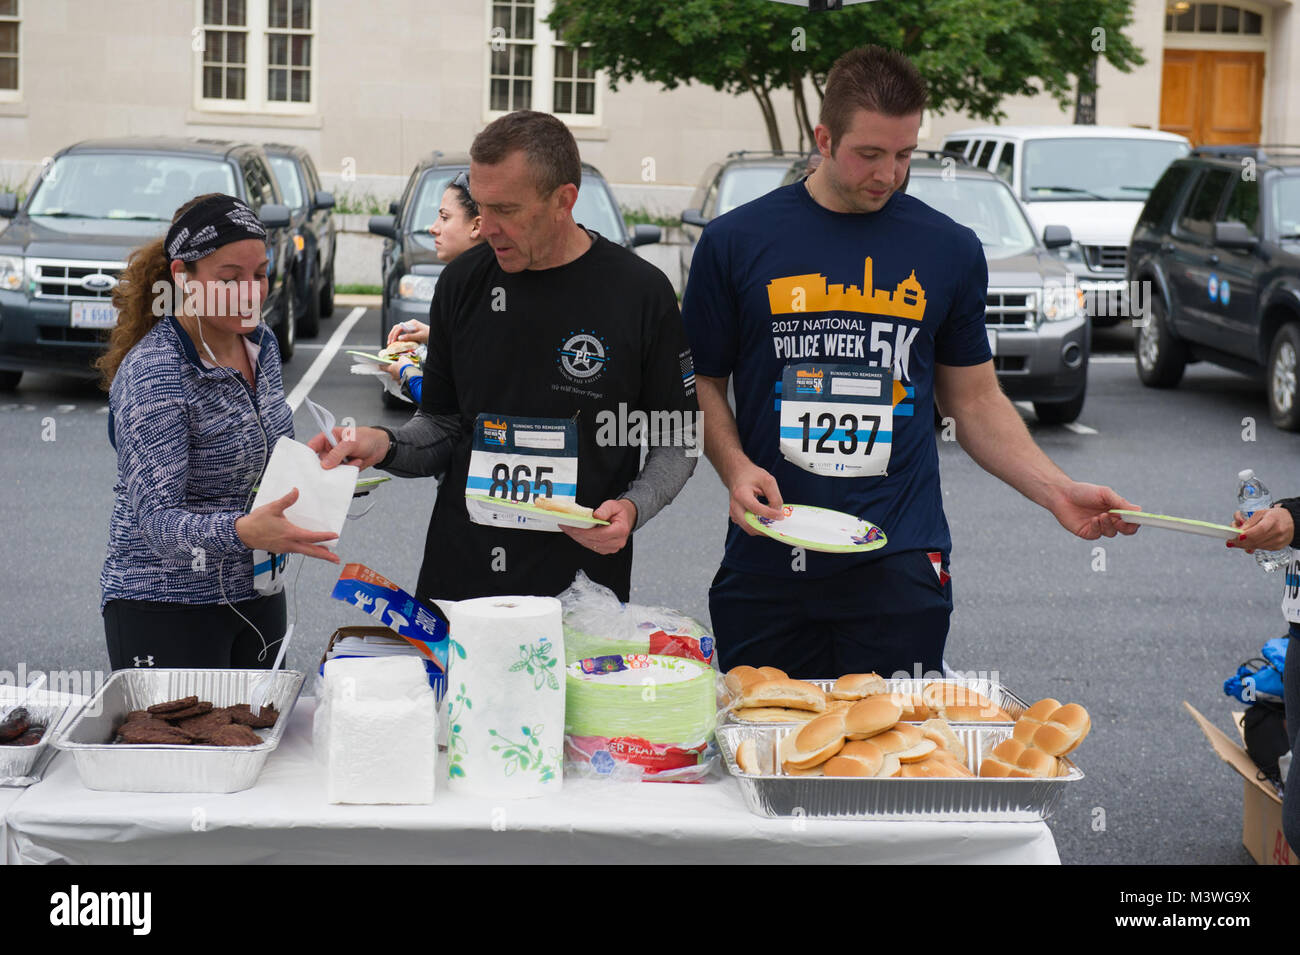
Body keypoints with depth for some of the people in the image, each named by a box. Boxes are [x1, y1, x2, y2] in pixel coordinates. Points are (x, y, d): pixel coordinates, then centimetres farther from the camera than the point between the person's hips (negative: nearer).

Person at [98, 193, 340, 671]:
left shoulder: (261, 343, 4)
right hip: (166, 606, -7)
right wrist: (241, 531, -43)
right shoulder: (151, 376, -20)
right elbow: (156, 520, -26)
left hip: (256, 592, 7)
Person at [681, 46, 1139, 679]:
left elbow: (975, 400, 14)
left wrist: (1057, 492, 1)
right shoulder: (737, 241, 3)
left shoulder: (950, 251, 8)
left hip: (899, 570, 0)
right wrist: (734, 467, -10)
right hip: (768, 566, 0)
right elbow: (703, 382, 9)